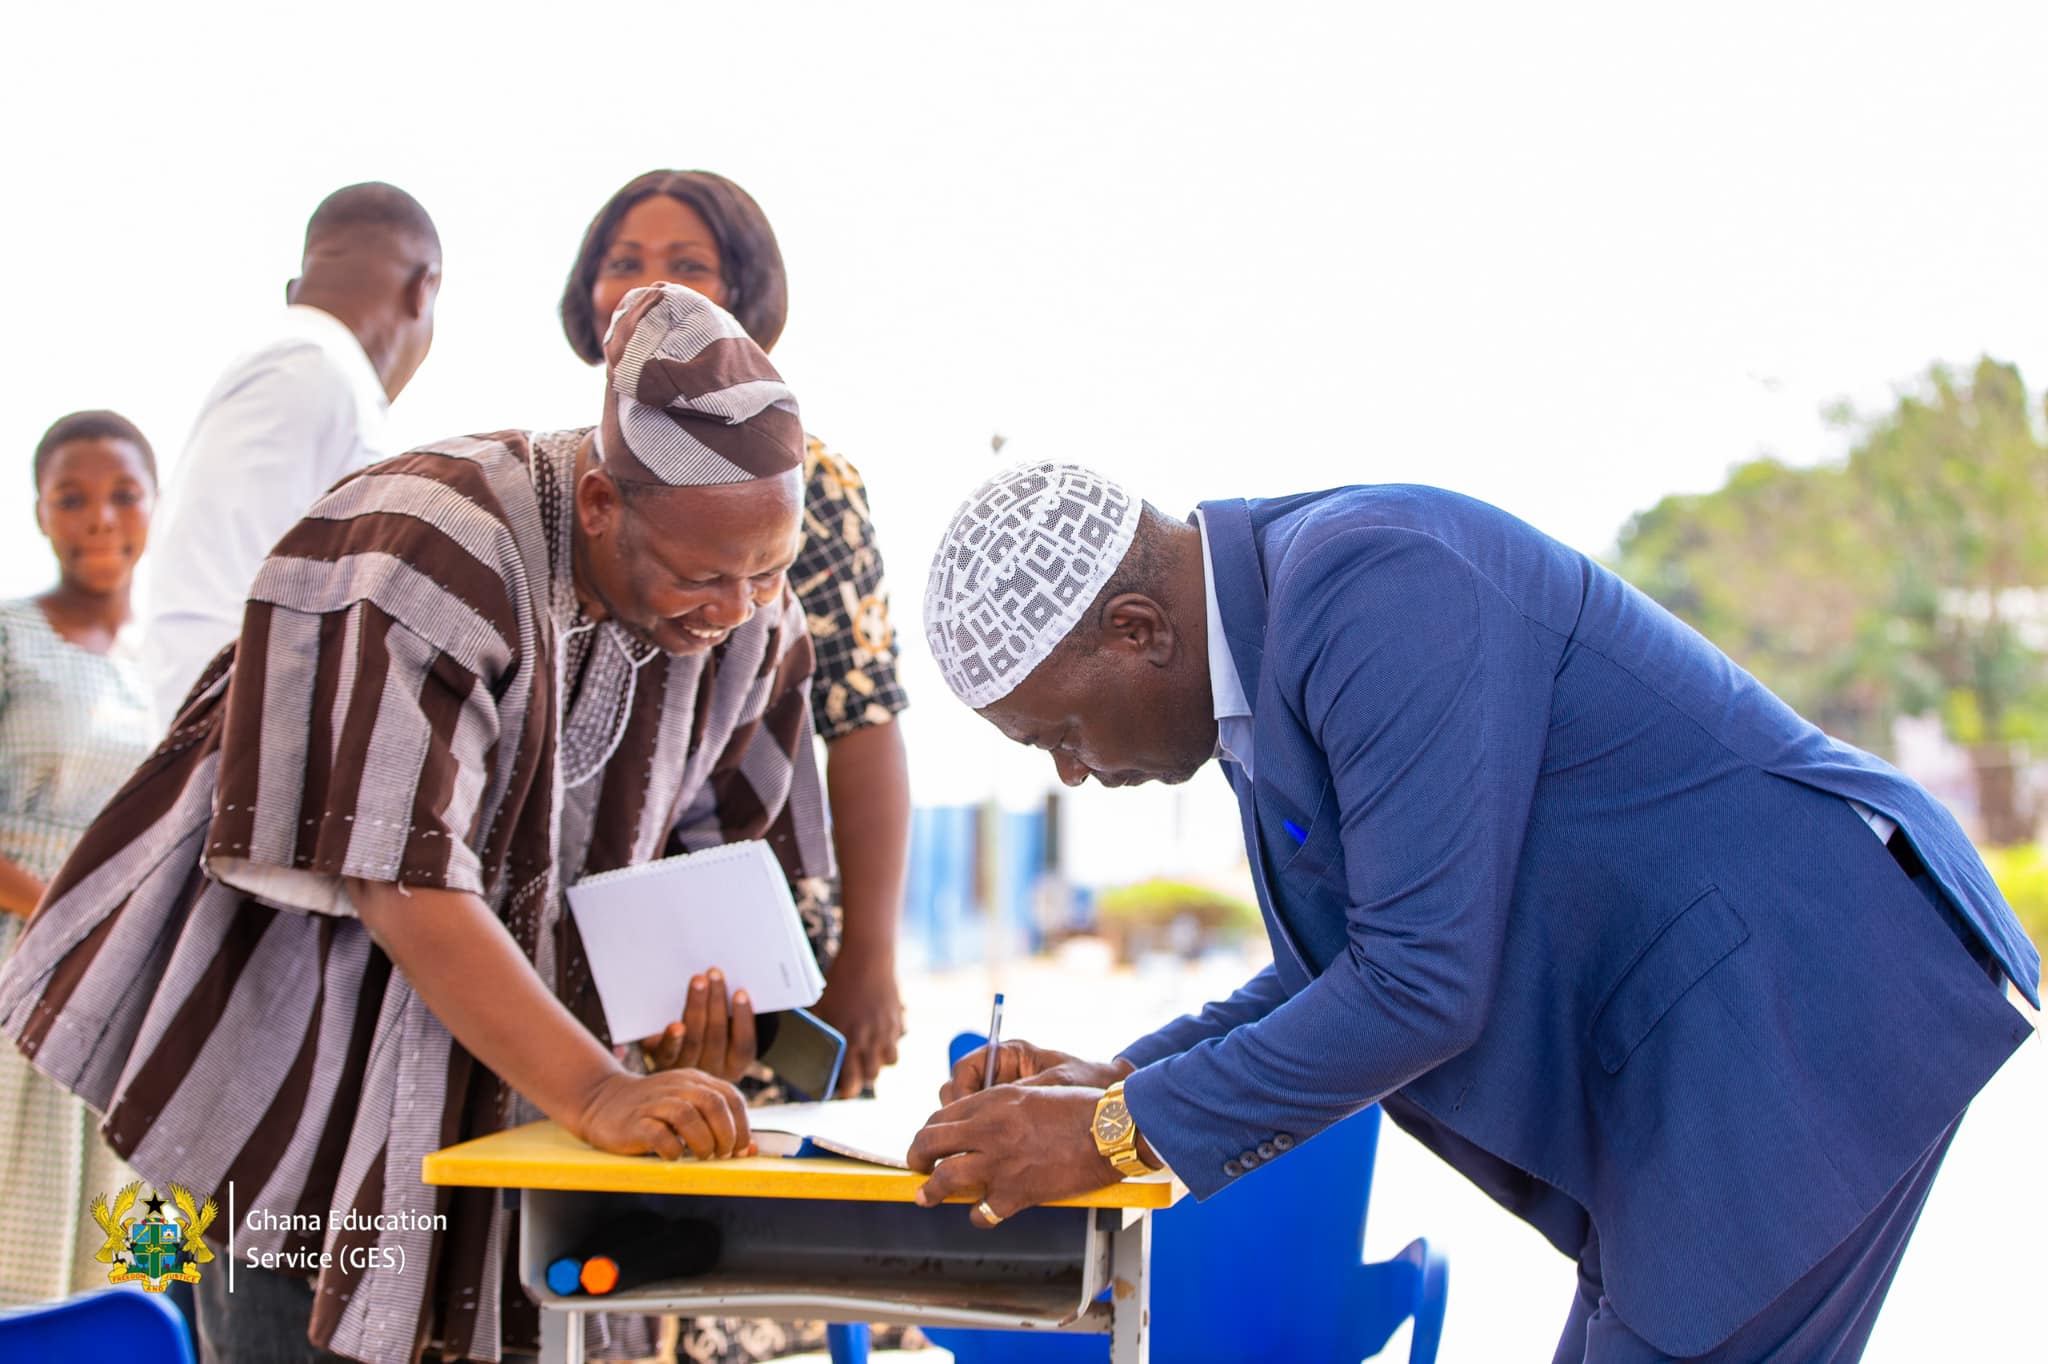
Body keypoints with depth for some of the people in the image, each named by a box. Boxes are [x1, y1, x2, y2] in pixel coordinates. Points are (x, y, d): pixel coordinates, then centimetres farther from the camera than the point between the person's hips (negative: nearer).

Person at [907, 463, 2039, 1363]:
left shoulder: (1373, 584, -24)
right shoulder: (1268, 626, 7)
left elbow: (1423, 982, -26)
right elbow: (1350, 960, 16)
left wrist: (1117, 1133, -18)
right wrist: (1115, 1082, 5)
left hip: (1796, 1005, -10)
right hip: (1692, 1039, 10)